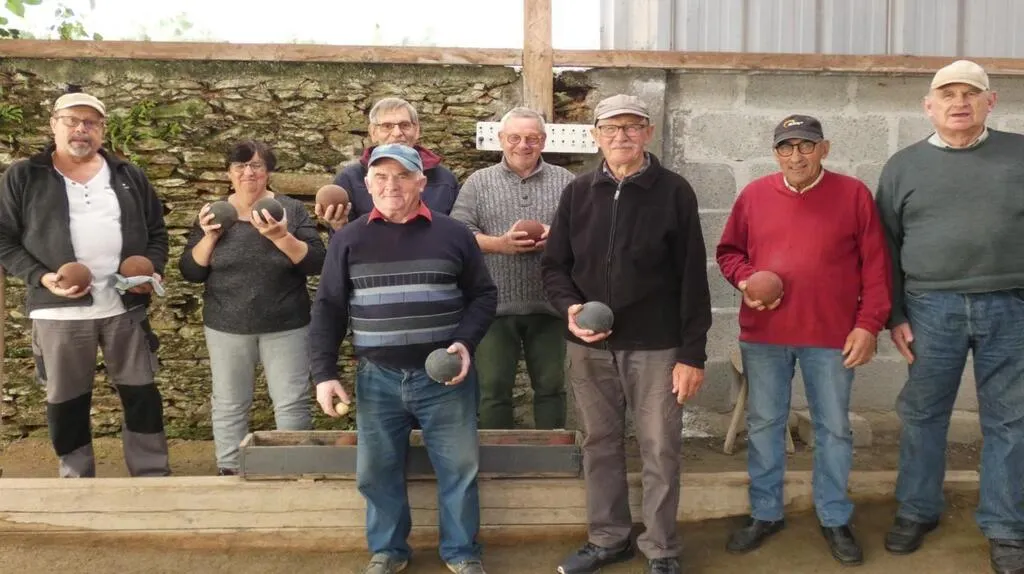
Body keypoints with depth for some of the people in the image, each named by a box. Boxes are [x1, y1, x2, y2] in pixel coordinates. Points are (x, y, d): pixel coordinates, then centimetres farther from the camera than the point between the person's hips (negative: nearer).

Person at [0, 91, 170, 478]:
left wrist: (153, 271, -5)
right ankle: (77, 482, 24)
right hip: (59, 311, -1)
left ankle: (154, 478, 19)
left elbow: (157, 233, 14)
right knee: (66, 403, 9)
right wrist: (41, 277, -13)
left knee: (142, 395, 6)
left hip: (125, 307, 2)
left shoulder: (130, 178, 10)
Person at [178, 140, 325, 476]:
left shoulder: (291, 210, -2)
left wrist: (282, 237, -26)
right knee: (229, 405, 10)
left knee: (292, 403, 2)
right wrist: (209, 237, -16)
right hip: (226, 326, 2)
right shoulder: (213, 214, 4)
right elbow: (190, 272, 0)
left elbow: (316, 263, -10)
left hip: (286, 325, -1)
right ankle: (229, 471, 25)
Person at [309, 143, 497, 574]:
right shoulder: (349, 240, 3)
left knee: (458, 467, 6)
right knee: (377, 471, 9)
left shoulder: (452, 234, 1)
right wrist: (324, 373, -2)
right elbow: (328, 309, 5)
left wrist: (465, 343, -9)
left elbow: (483, 295, 6)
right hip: (377, 378, 1)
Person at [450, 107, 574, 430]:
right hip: (495, 305, -1)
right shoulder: (478, 182, 7)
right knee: (494, 388, 5)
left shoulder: (565, 181, 9)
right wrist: (499, 244, -18)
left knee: (551, 386, 10)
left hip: (549, 305, 1)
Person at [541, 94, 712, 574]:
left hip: (656, 348, -3)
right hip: (589, 348, 3)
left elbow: (692, 278, -5)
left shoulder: (674, 192, -3)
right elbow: (553, 264, 10)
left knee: (660, 452, 5)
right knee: (600, 446, 14)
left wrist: (692, 354, -8)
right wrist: (569, 307, -11)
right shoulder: (578, 193, 6)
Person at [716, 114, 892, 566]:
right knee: (763, 424, 10)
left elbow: (875, 266, -1)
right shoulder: (754, 195, 3)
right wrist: (745, 280, -8)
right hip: (763, 335, 2)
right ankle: (765, 513, 26)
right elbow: (728, 251, 12)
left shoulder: (854, 194, -2)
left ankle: (835, 520, 26)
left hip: (832, 336, -1)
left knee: (834, 428, 9)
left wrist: (868, 324, -7)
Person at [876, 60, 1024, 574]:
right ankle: (916, 511, 26)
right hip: (931, 308, 0)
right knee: (922, 415, 9)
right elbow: (885, 245, 6)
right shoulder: (904, 165, 6)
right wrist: (893, 315, 0)